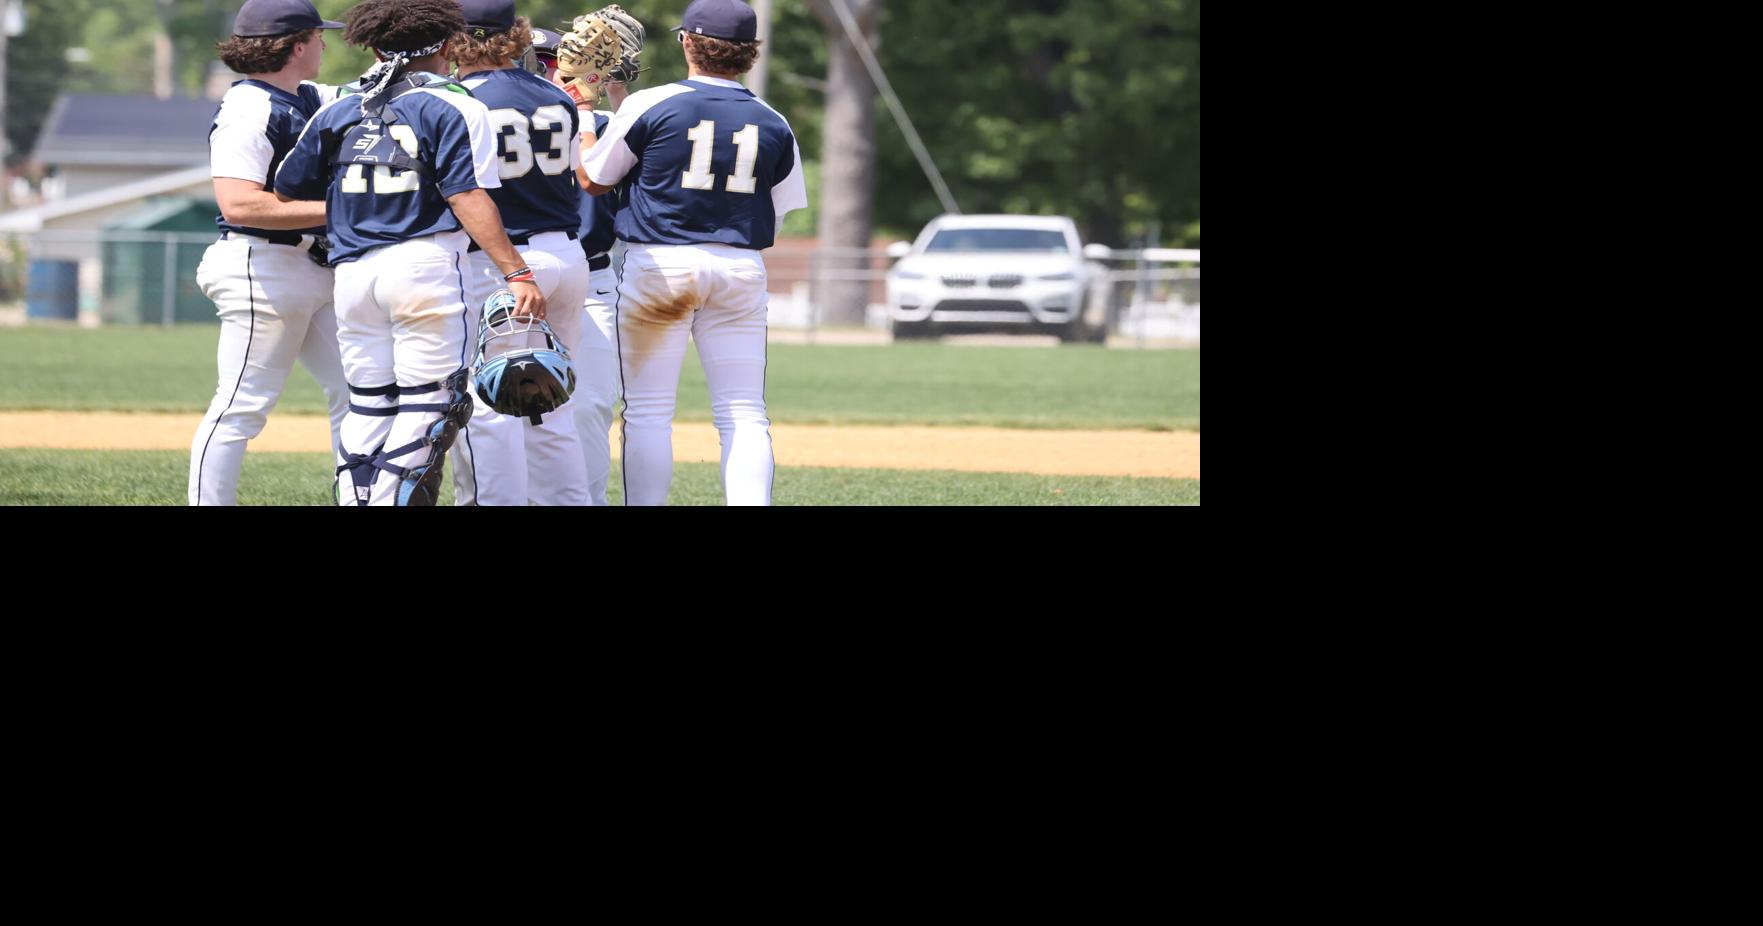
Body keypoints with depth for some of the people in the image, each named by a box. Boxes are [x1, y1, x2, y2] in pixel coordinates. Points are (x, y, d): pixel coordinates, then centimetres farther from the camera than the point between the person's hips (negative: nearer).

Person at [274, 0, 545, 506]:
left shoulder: (336, 114, 13)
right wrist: (516, 272, -16)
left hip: (353, 274, 5)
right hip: (427, 264, -5)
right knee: (429, 404, -2)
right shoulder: (454, 109, -1)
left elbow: (286, 194, 16)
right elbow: (468, 198, -12)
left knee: (369, 403, 13)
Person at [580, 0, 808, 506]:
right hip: (741, 270, 3)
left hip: (658, 266, -2)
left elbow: (594, 181, 4)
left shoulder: (649, 106, -6)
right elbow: (780, 213, 5)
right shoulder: (773, 124, 4)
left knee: (648, 411, 3)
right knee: (744, 414, 3)